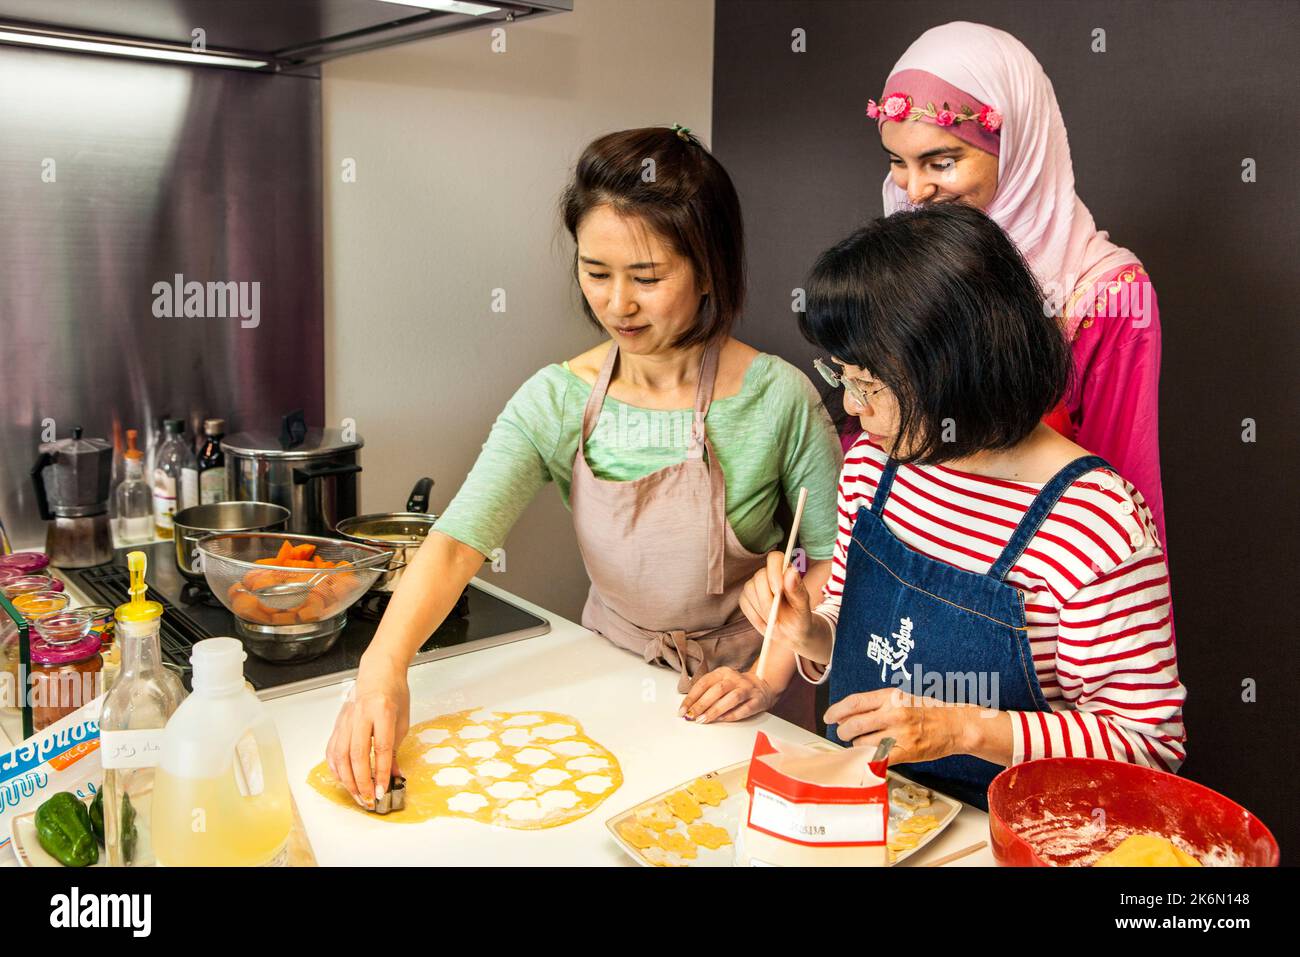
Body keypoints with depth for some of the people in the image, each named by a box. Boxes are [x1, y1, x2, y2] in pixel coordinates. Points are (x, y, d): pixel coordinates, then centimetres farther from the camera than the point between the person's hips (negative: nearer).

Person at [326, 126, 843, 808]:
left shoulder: (777, 399, -17)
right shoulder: (555, 402, -11)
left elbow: (836, 559, -7)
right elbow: (457, 540, -21)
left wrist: (771, 675, -17)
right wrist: (384, 668, -36)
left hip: (726, 705, -2)